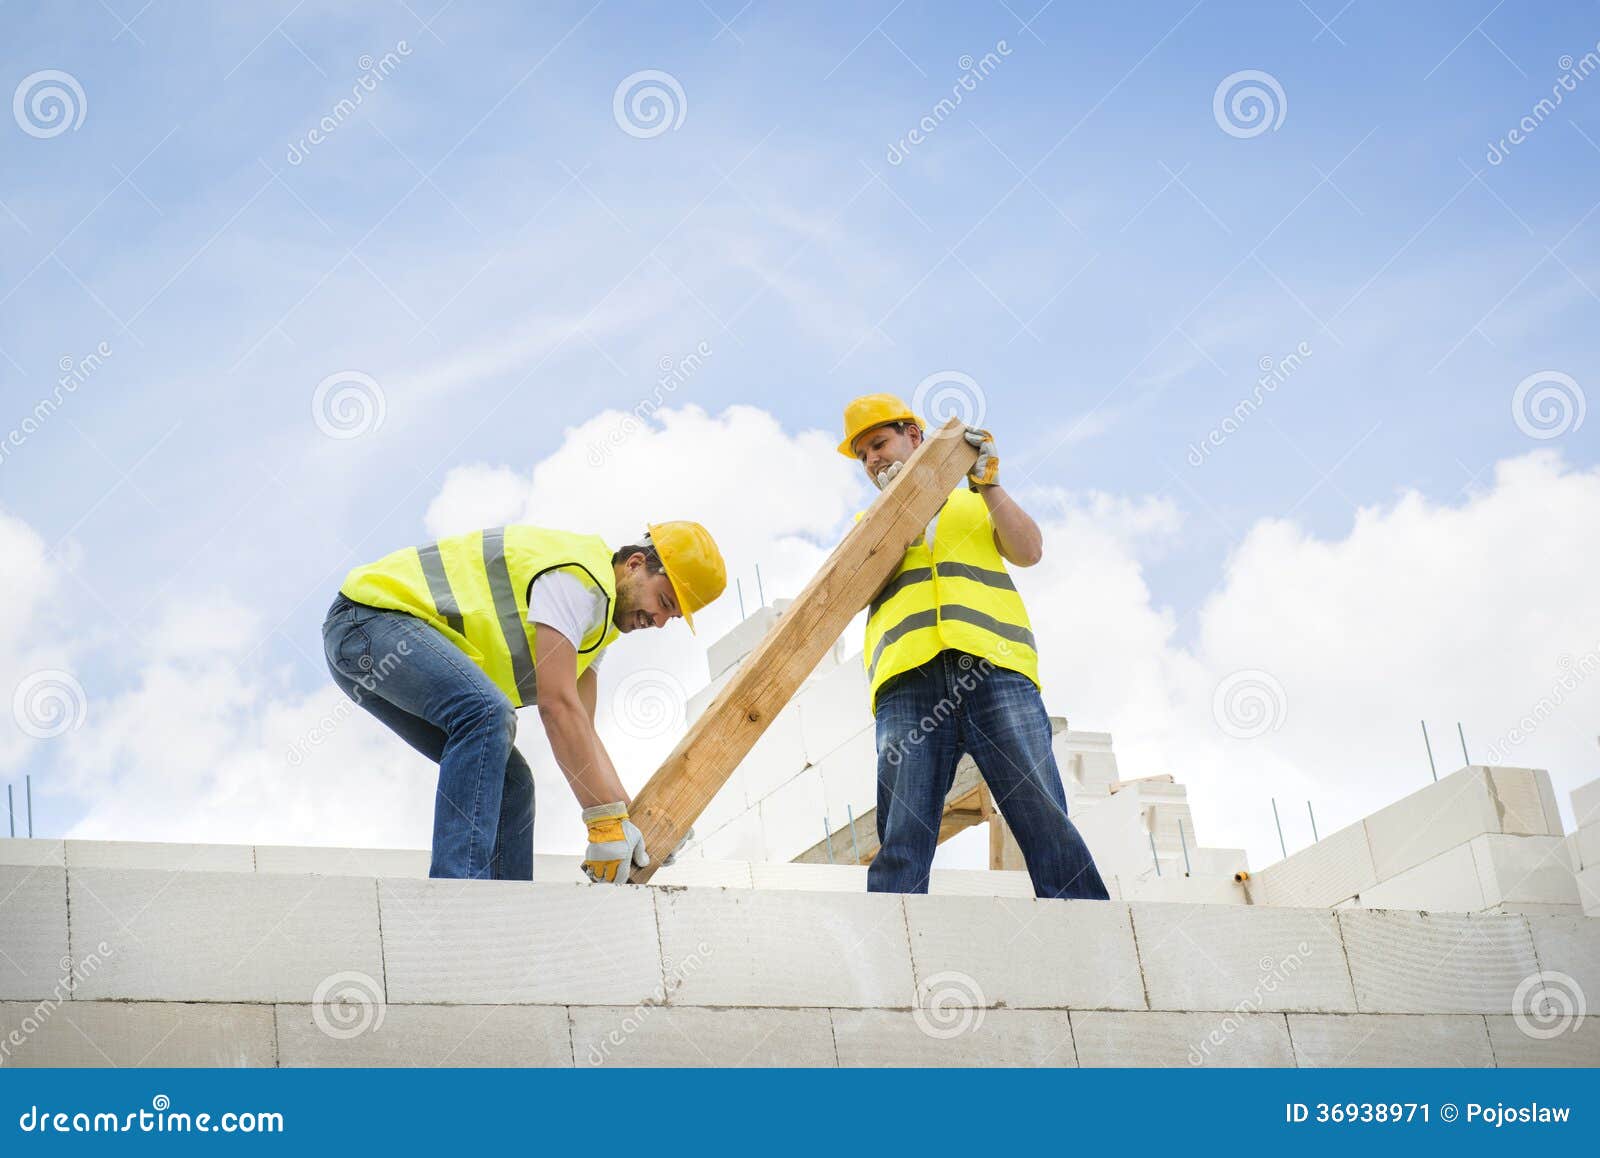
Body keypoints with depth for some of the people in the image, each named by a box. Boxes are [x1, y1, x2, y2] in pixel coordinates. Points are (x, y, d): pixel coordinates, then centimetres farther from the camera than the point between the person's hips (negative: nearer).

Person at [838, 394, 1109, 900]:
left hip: (995, 668, -1)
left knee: (1046, 822, -13)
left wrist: (987, 483, 6)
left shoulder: (977, 504, 30)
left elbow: (1029, 551, 13)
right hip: (908, 681, 1)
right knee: (902, 843, -13)